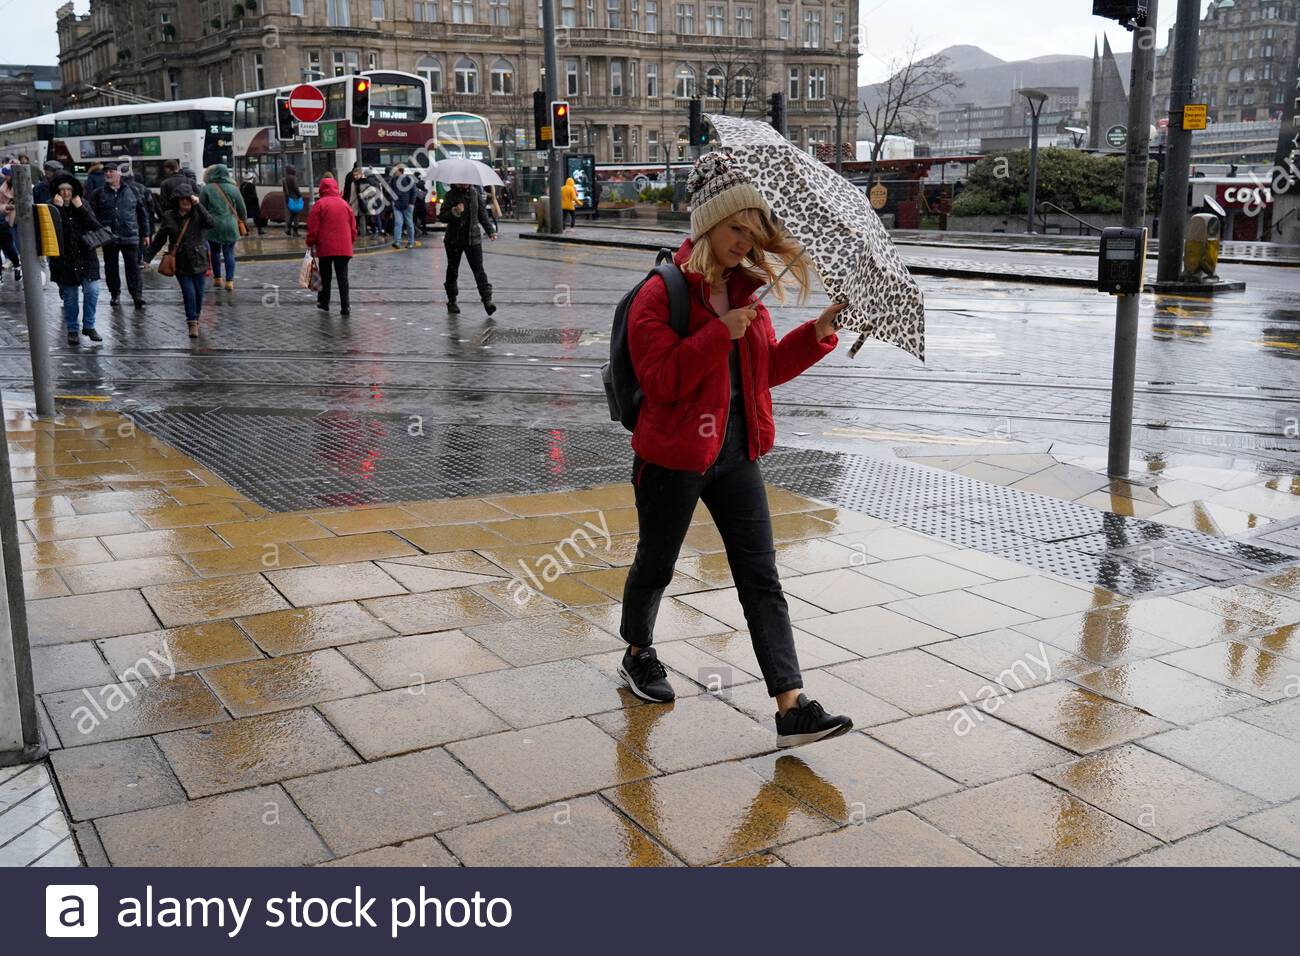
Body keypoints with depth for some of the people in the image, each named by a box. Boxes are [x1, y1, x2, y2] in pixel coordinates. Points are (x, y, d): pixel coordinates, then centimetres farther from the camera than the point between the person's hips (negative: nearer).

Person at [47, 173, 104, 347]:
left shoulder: (83, 203, 3)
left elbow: (95, 226, -7)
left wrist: (80, 208, -15)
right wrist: (57, 208, -21)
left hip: (86, 255, 2)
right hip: (63, 259, -2)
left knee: (92, 290, -4)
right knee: (70, 296, 5)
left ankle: (89, 326, 13)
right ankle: (72, 330, 18)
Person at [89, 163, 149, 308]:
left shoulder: (131, 191, 5)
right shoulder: (99, 194, 6)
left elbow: (142, 213, 10)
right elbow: (93, 215, 4)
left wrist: (145, 233, 8)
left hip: (130, 236, -1)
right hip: (108, 237, 2)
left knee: (133, 266, -4)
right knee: (111, 267, 9)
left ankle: (137, 295, -2)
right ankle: (114, 293, 21)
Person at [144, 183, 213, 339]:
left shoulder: (197, 214, -1)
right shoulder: (169, 217, 2)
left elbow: (210, 223, -24)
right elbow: (159, 239, 9)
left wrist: (198, 205, -25)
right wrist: (147, 256, 7)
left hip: (198, 260, 0)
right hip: (180, 263, 0)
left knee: (199, 293, 7)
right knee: (189, 293, -8)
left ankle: (195, 319, 30)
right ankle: (192, 323, 1)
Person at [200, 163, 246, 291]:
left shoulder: (207, 189, -3)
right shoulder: (233, 189, 1)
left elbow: (201, 208, 0)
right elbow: (242, 208, 7)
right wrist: (242, 218, 26)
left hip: (213, 226, 0)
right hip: (230, 226, 0)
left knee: (215, 251, 15)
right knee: (229, 253, 4)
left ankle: (217, 279, 18)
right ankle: (229, 280, -3)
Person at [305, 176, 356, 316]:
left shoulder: (319, 204, -4)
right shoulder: (345, 204, 8)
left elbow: (313, 227, -6)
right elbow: (353, 226, 12)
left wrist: (310, 244, 4)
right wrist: (350, 240, 25)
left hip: (325, 247, -2)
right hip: (344, 247, 2)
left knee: (325, 275, 12)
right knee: (342, 276, 2)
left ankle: (324, 303, 21)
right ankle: (345, 307, -5)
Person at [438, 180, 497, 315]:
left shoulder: (474, 193, 6)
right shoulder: (450, 195, -5)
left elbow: (482, 213, 16)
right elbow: (441, 216, -9)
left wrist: (490, 230, 12)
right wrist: (454, 212, -26)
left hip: (473, 238, 2)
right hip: (454, 240, -1)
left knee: (478, 269, -9)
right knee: (452, 270, 9)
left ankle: (487, 299, -16)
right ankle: (451, 302, 21)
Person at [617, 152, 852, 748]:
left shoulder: (745, 289, 8)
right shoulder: (661, 294, -14)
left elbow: (769, 367, 15)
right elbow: (662, 378, -23)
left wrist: (816, 334, 2)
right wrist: (721, 334, -28)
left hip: (735, 453, 6)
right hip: (673, 454, -6)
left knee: (760, 578, 0)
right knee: (656, 566, 14)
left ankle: (792, 709, -1)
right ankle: (638, 655, 42)